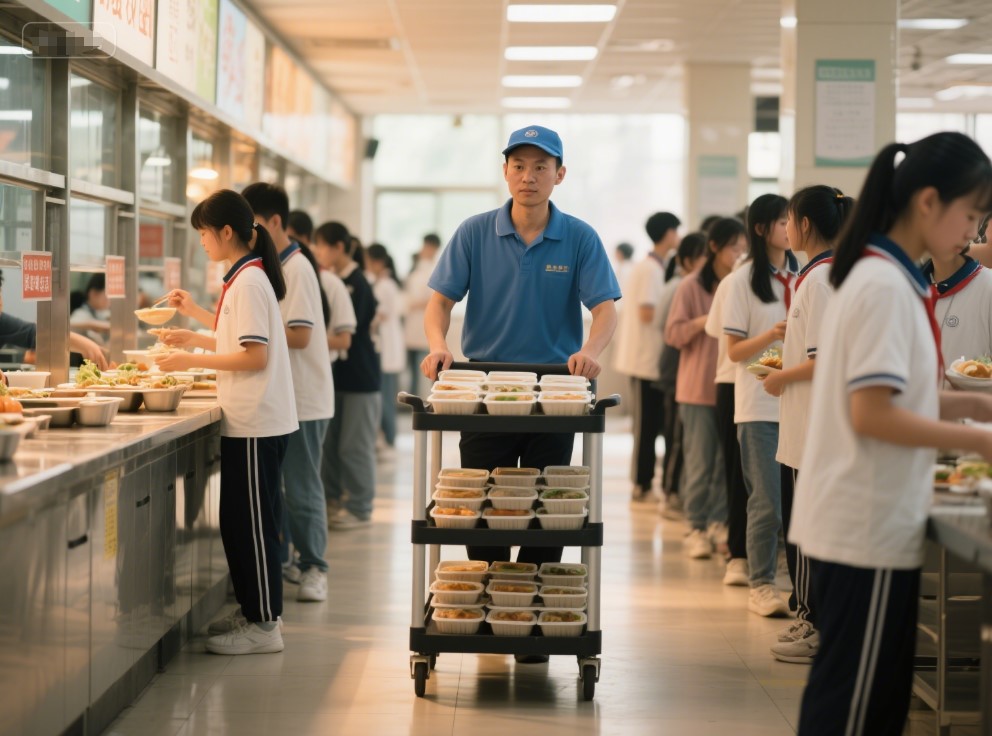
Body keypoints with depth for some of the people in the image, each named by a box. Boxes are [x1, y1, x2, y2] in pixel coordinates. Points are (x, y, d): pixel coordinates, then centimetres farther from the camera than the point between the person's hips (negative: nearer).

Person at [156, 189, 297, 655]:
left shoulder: (248, 283, -16)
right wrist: (196, 320, 21)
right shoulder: (247, 278, 15)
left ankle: (264, 625, 1)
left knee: (251, 524, -5)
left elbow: (255, 356, -21)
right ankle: (255, 611, 23)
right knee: (242, 522, 15)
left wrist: (193, 360, -17)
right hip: (252, 421, 10)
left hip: (255, 424, -10)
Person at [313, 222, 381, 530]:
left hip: (359, 378, -9)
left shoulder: (356, 285, -15)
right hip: (338, 375, 9)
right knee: (329, 444, 12)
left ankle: (359, 509, 6)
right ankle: (332, 500, 21)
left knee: (354, 446, -2)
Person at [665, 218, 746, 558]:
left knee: (726, 461, 6)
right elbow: (673, 333, -5)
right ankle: (696, 527, 7)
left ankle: (718, 522, 16)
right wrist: (704, 321, -18)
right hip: (699, 387, -3)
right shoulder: (692, 287, -4)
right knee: (700, 463, 0)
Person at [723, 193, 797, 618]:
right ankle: (761, 586, 5)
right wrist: (771, 336, -19)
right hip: (760, 405, -4)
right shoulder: (743, 281, -2)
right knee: (766, 501, -5)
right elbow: (734, 351, -4)